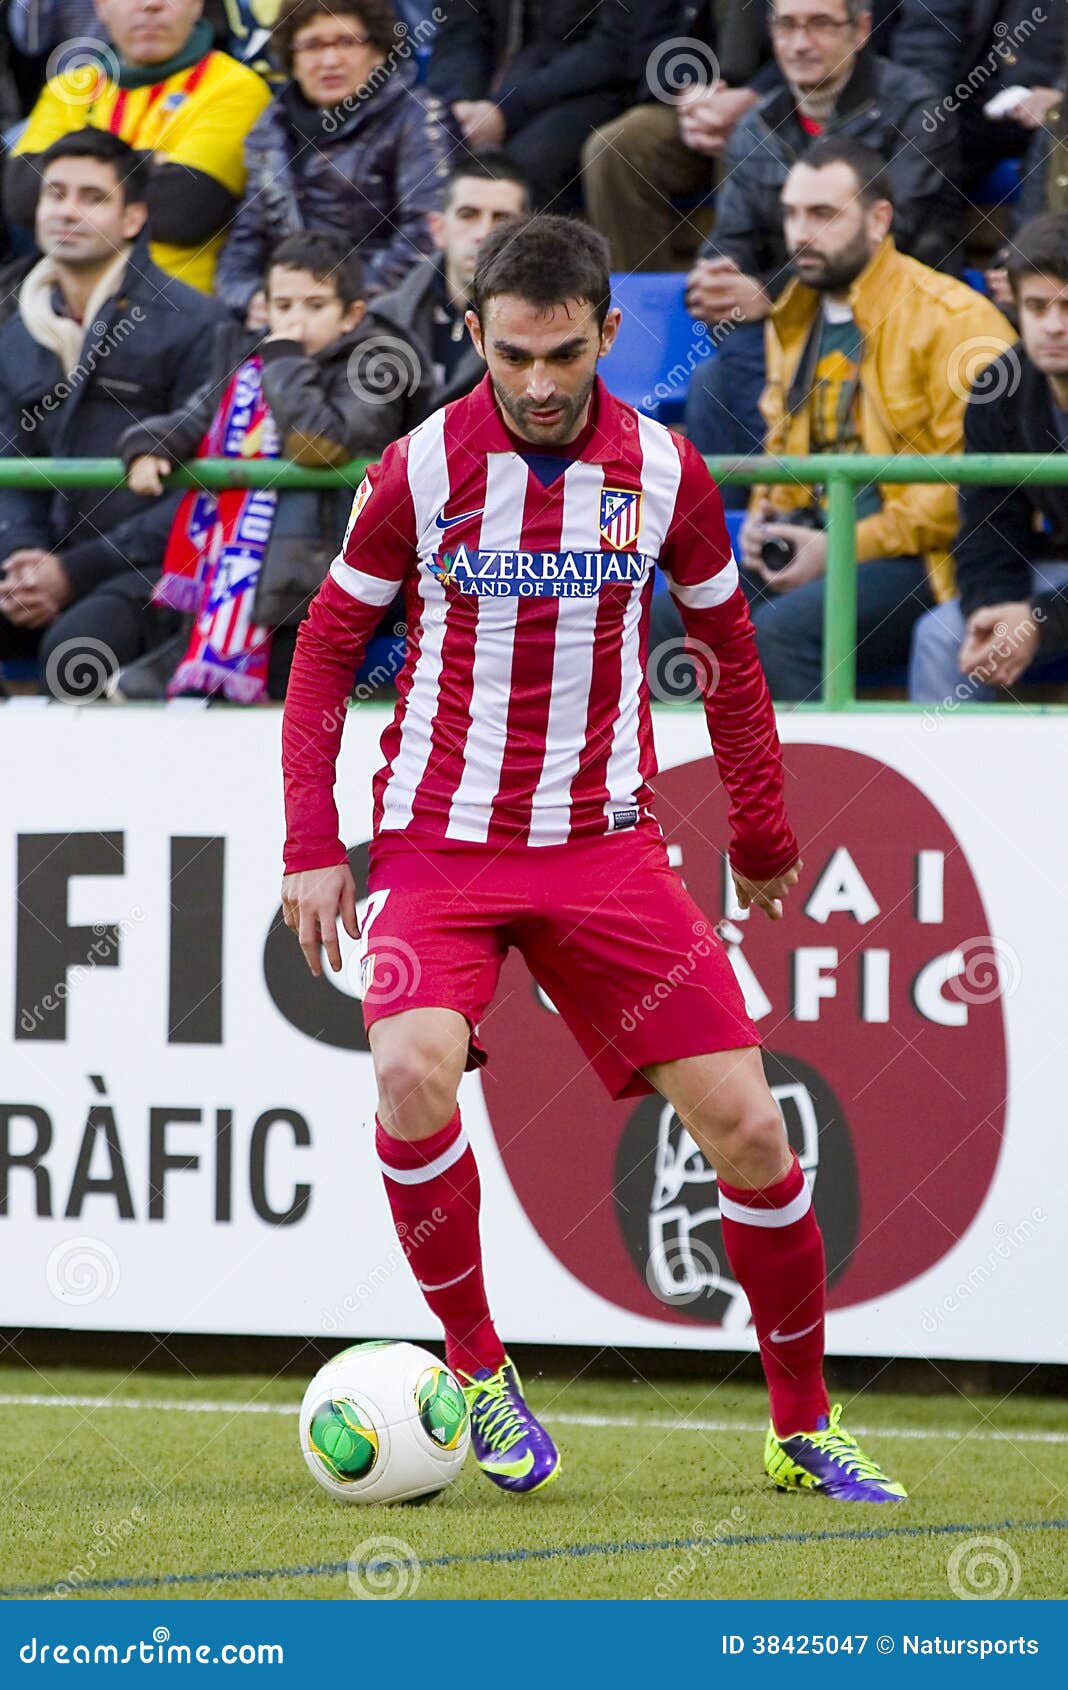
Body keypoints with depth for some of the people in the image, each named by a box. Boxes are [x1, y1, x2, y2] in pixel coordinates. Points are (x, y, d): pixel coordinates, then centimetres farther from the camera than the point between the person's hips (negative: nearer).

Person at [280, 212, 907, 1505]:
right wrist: (312, 848, -4)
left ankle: (803, 1430, 12)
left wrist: (762, 838, 16)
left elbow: (728, 649, 13)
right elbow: (325, 648, 3)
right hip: (440, 841, -2)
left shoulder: (663, 473, -1)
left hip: (606, 845, 2)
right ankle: (476, 1366, -7)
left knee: (746, 1128, -5)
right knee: (415, 1073, -28)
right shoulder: (423, 469, -7)